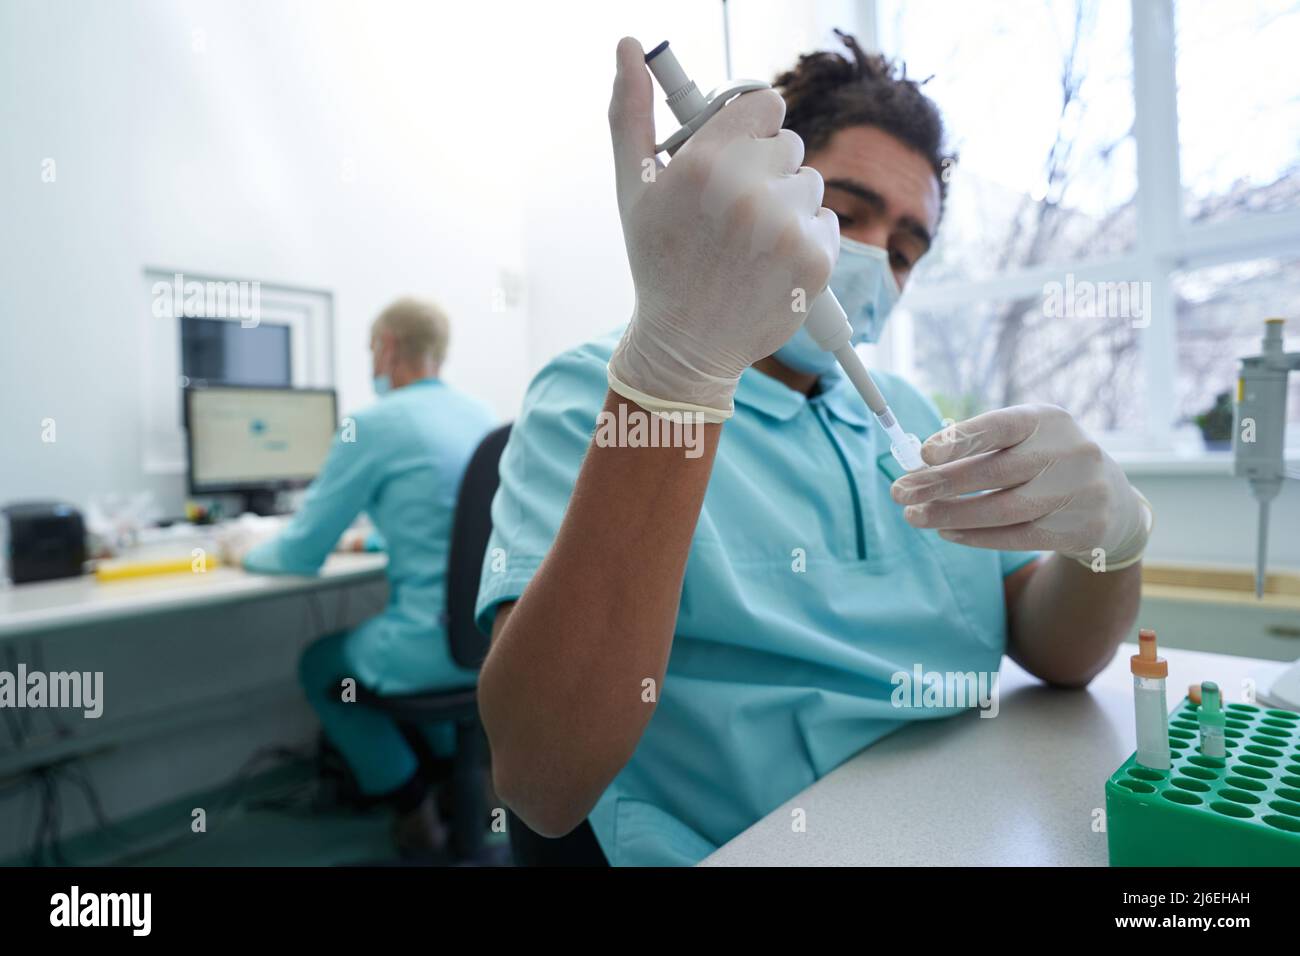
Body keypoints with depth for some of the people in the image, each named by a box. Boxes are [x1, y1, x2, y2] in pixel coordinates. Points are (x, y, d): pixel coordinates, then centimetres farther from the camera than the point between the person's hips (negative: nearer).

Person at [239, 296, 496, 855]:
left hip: (441, 641, -7)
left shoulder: (373, 424, -11)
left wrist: (248, 554, 18)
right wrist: (373, 538, 33)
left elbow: (301, 555, -3)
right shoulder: (482, 414, 10)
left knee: (320, 665, 24)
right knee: (383, 634, 37)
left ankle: (415, 809, 26)